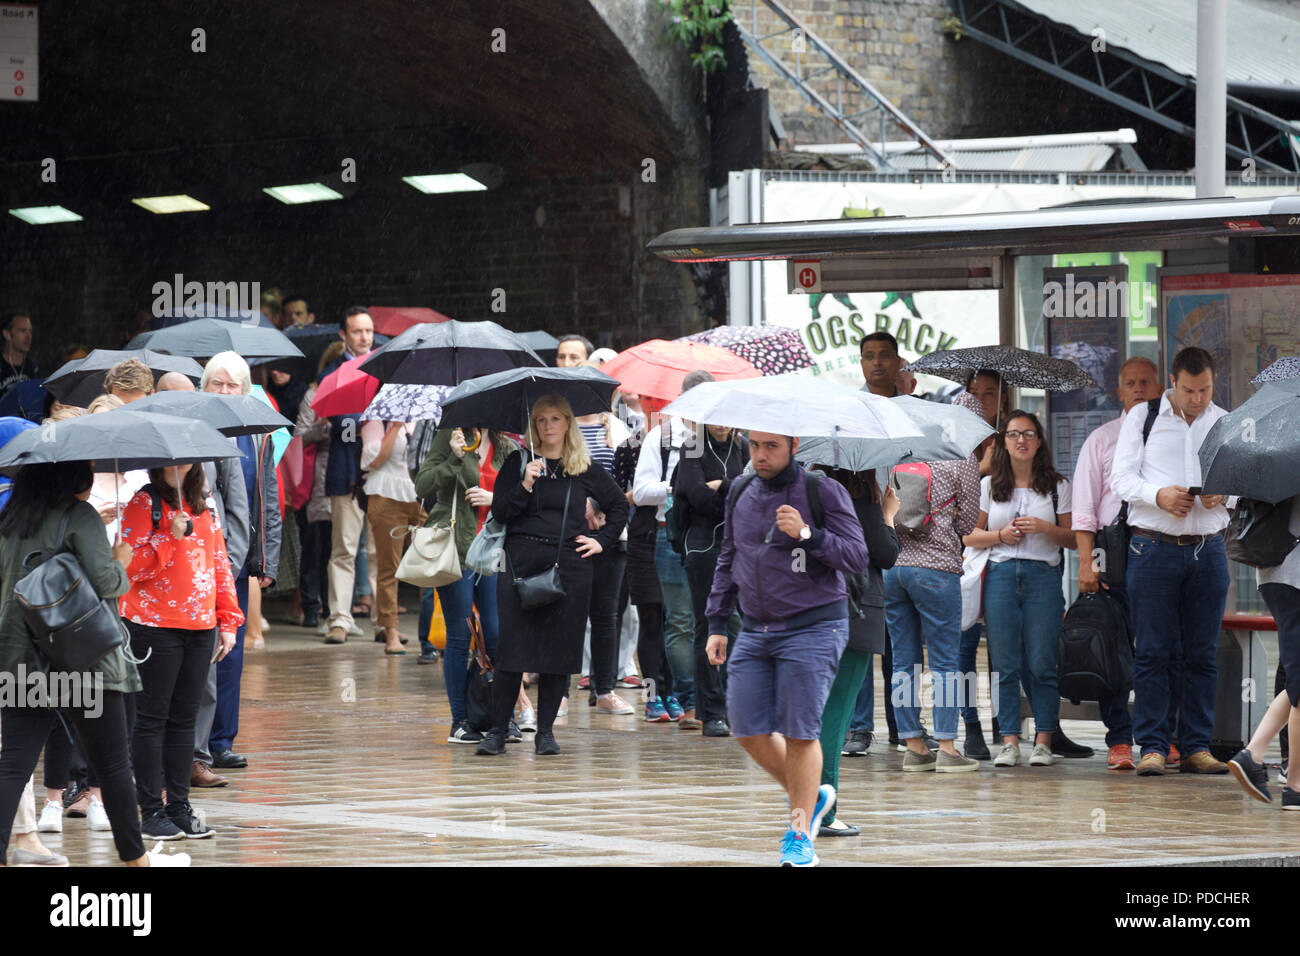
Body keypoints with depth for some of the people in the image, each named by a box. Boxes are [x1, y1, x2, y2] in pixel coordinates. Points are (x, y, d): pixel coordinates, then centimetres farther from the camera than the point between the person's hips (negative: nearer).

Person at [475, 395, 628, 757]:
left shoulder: (585, 471, 9)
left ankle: (545, 731, 9)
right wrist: (525, 485, -15)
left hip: (569, 566, 1)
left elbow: (619, 506, 22)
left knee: (560, 647, 1)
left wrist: (602, 540, 10)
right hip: (522, 562, -1)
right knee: (512, 648, -6)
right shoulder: (518, 463, 6)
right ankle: (498, 732, -1)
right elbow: (499, 512, -1)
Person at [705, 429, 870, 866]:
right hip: (754, 631, 6)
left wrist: (807, 534, -22)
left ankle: (800, 835, 5)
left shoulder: (822, 492, -5)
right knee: (749, 731, 1)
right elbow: (728, 561, 22)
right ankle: (810, 797, 25)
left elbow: (858, 557, -9)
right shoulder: (740, 494, 12)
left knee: (799, 732, -6)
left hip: (812, 629, -6)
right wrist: (717, 624, 17)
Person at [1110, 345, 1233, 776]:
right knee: (1152, 652, -4)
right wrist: (1158, 495, -19)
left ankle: (1197, 747, 8)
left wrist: (1223, 493, -10)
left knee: (1202, 654, 3)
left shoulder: (1225, 424, 13)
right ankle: (1152, 747, -1)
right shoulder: (1142, 418, 4)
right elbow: (1121, 477, -1)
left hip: (1207, 547, 3)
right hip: (1154, 545, -3)